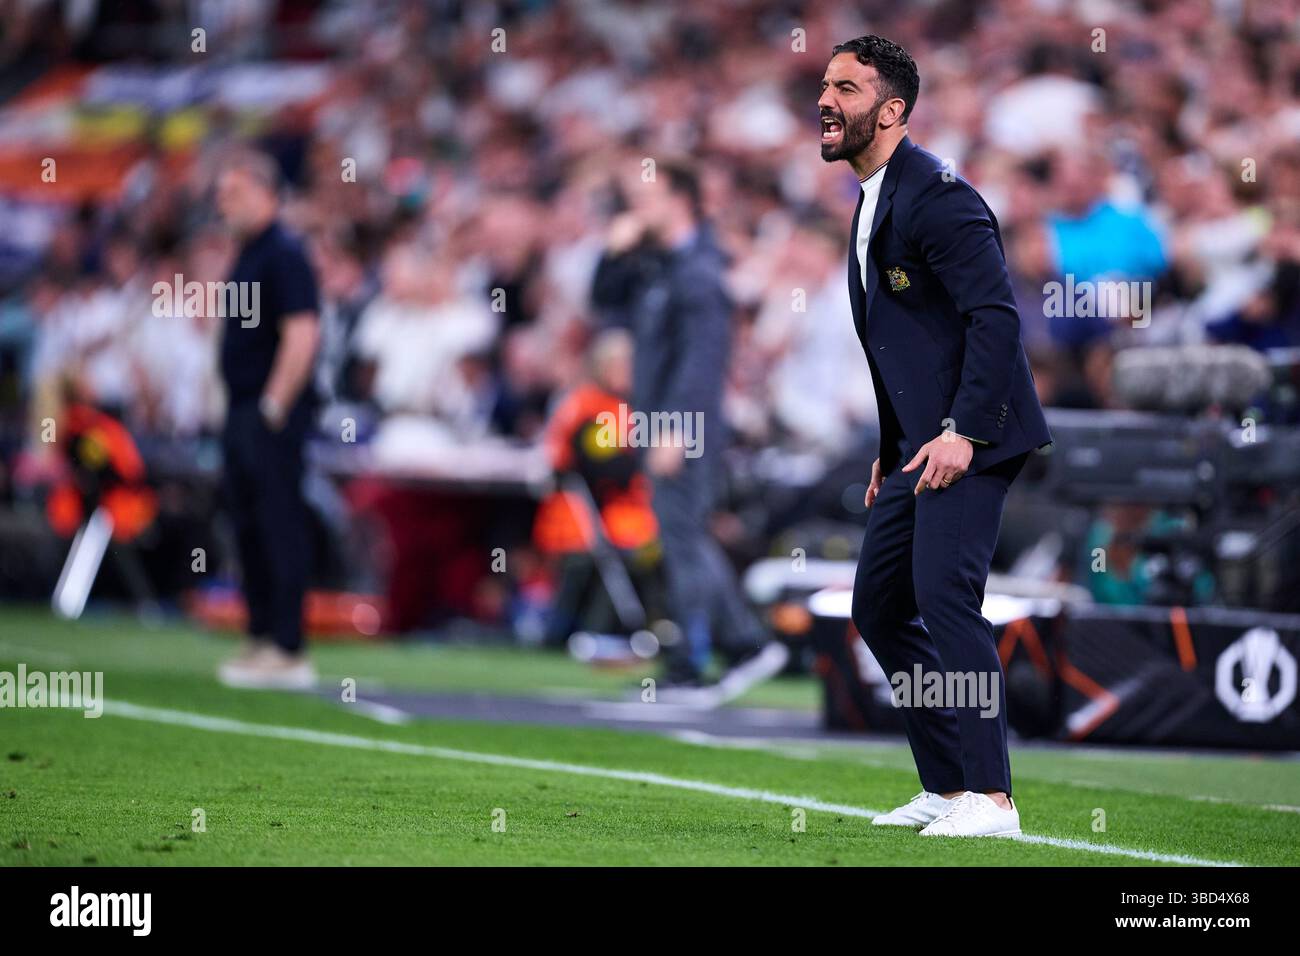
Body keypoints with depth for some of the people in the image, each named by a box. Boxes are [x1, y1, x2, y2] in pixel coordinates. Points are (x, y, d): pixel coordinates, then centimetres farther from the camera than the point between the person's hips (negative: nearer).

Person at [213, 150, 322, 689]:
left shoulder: (284, 254, -13)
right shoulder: (247, 255, 17)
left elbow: (302, 336, -20)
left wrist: (274, 407, -20)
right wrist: (241, 411, 17)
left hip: (272, 415, -10)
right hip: (242, 412, 10)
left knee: (280, 527, -8)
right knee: (249, 527, 12)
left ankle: (288, 653, -8)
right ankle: (261, 639, 18)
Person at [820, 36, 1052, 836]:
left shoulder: (936, 196, -14)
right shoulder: (873, 204, 18)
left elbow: (996, 315, -21)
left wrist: (961, 432, -25)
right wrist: (892, 448, 21)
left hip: (969, 440, -11)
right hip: (920, 442, 11)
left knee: (946, 596, -18)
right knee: (880, 607, 11)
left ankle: (990, 798, -17)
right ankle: (946, 790, 18)